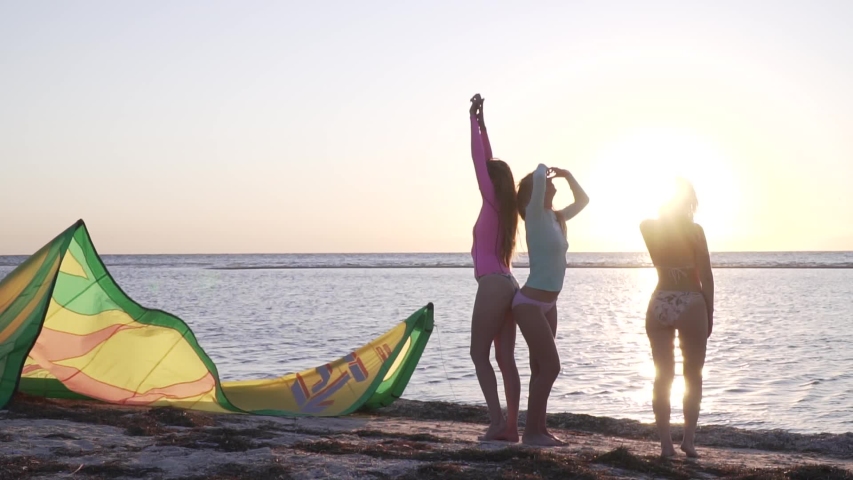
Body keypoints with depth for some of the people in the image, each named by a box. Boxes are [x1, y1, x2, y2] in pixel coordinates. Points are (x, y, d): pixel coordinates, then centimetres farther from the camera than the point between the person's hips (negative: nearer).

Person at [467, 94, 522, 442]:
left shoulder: (492, 203, -6)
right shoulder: (504, 207, 14)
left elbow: (479, 160, -6)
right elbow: (490, 162, 21)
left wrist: (474, 119, 1)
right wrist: (481, 122, 26)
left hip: (493, 286, -9)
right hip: (506, 286, 9)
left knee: (479, 353, -5)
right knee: (505, 358, 6)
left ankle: (497, 421, -11)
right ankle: (510, 426, 5)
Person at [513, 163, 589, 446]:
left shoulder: (555, 218, 10)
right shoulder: (536, 217, -12)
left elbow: (582, 201, 26)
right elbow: (538, 177, -28)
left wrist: (567, 175, 14)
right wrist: (543, 172, -6)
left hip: (547, 304, 9)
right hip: (529, 304, -9)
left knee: (542, 368, 11)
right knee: (550, 367, -10)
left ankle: (538, 429, 17)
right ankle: (531, 432, -5)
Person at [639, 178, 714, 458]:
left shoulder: (648, 227, 1)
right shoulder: (694, 230, -7)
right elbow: (706, 276, -6)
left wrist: (664, 211, 15)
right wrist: (709, 314, 3)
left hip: (659, 304, 3)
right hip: (691, 304, -3)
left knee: (662, 377, 8)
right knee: (693, 376, 11)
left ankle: (665, 443, 5)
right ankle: (689, 438, 4)